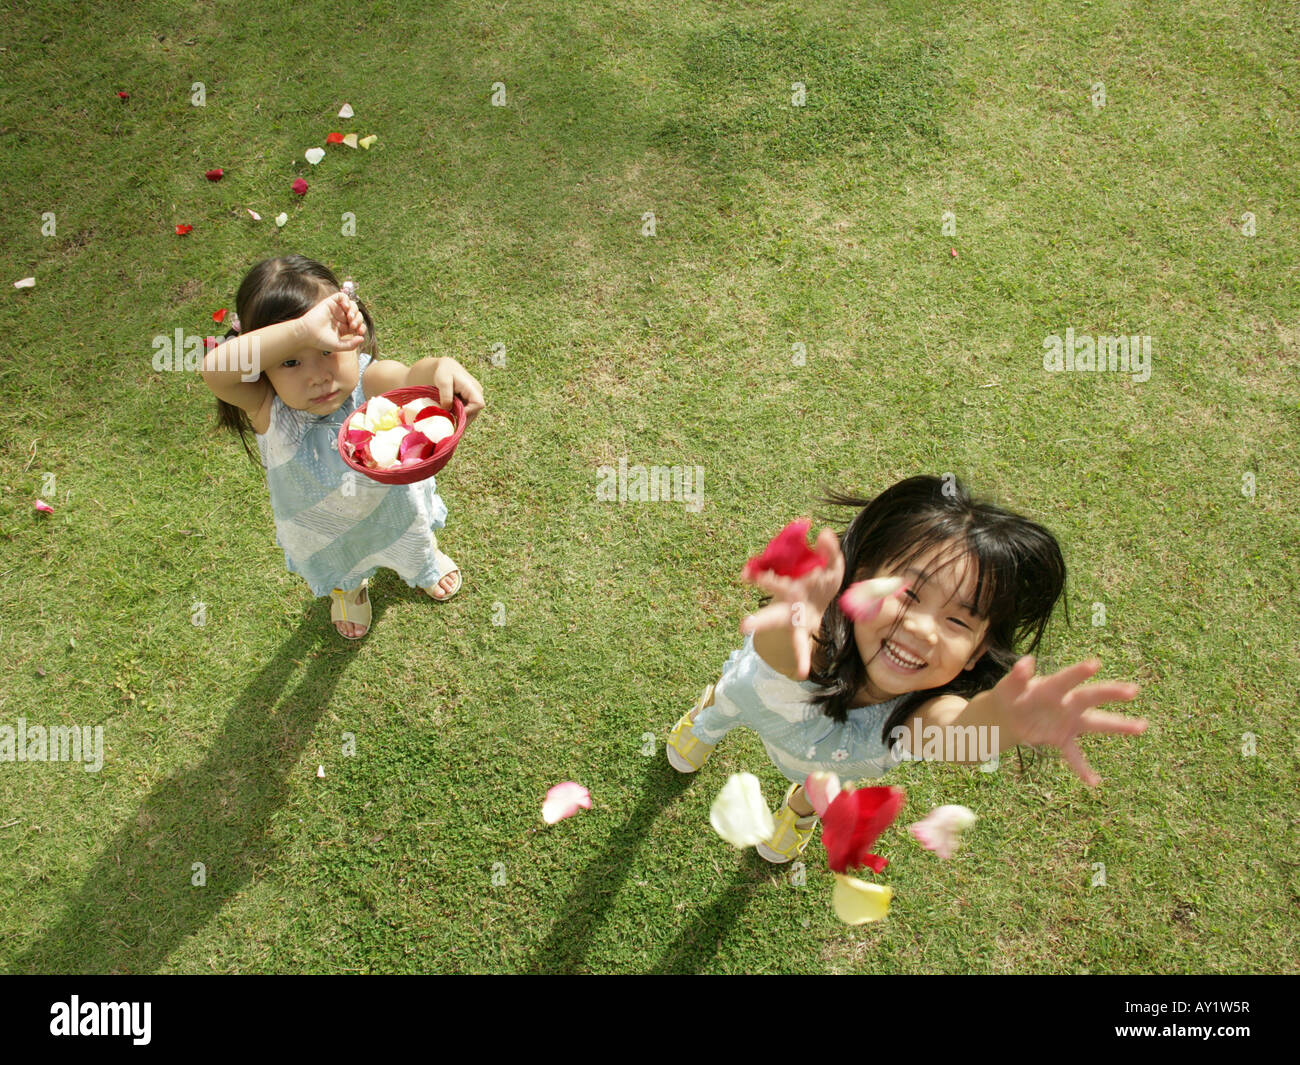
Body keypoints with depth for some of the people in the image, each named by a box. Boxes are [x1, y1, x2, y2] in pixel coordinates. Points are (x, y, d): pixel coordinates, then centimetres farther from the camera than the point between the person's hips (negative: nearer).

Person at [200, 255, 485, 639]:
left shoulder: (369, 381, -38)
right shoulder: (266, 407, -38)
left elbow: (413, 378, -60)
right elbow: (215, 368, -58)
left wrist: (444, 369, -85)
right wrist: (303, 329, -70)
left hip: (391, 500, 0)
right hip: (320, 520, 1)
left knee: (413, 540, 36)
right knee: (337, 572, 36)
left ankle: (426, 560, 73)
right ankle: (347, 589, 73)